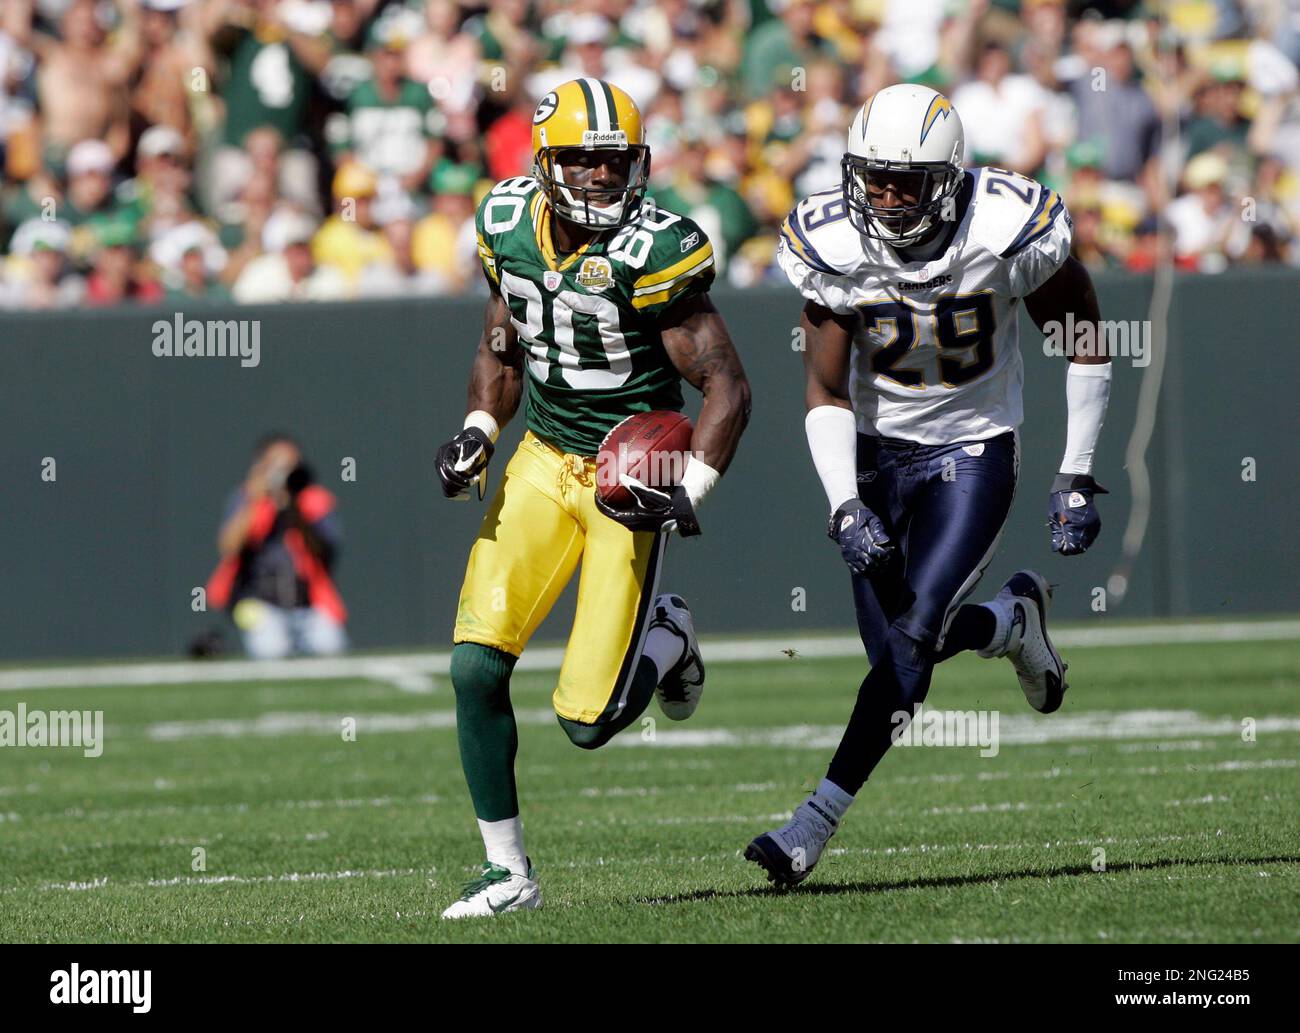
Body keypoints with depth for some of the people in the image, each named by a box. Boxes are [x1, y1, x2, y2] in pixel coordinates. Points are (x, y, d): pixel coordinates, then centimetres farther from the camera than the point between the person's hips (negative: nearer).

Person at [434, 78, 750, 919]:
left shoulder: (653, 255, -20)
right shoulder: (510, 226, -1)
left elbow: (728, 386, -16)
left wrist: (690, 495, -25)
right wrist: (477, 433, -1)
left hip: (629, 476, -5)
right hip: (543, 465, 5)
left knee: (589, 719, -9)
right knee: (477, 667, -10)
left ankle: (666, 637, 26)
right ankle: (508, 871, 4)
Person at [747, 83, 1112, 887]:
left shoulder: (1008, 233, -22)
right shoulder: (834, 248, -16)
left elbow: (1083, 340, -6)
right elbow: (827, 392, -9)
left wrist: (1078, 480, -7)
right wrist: (845, 509, -23)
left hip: (974, 455, -3)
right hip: (878, 455, 3)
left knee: (912, 638, -16)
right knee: (892, 650, 0)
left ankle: (814, 826, -12)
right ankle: (1012, 620, 33)